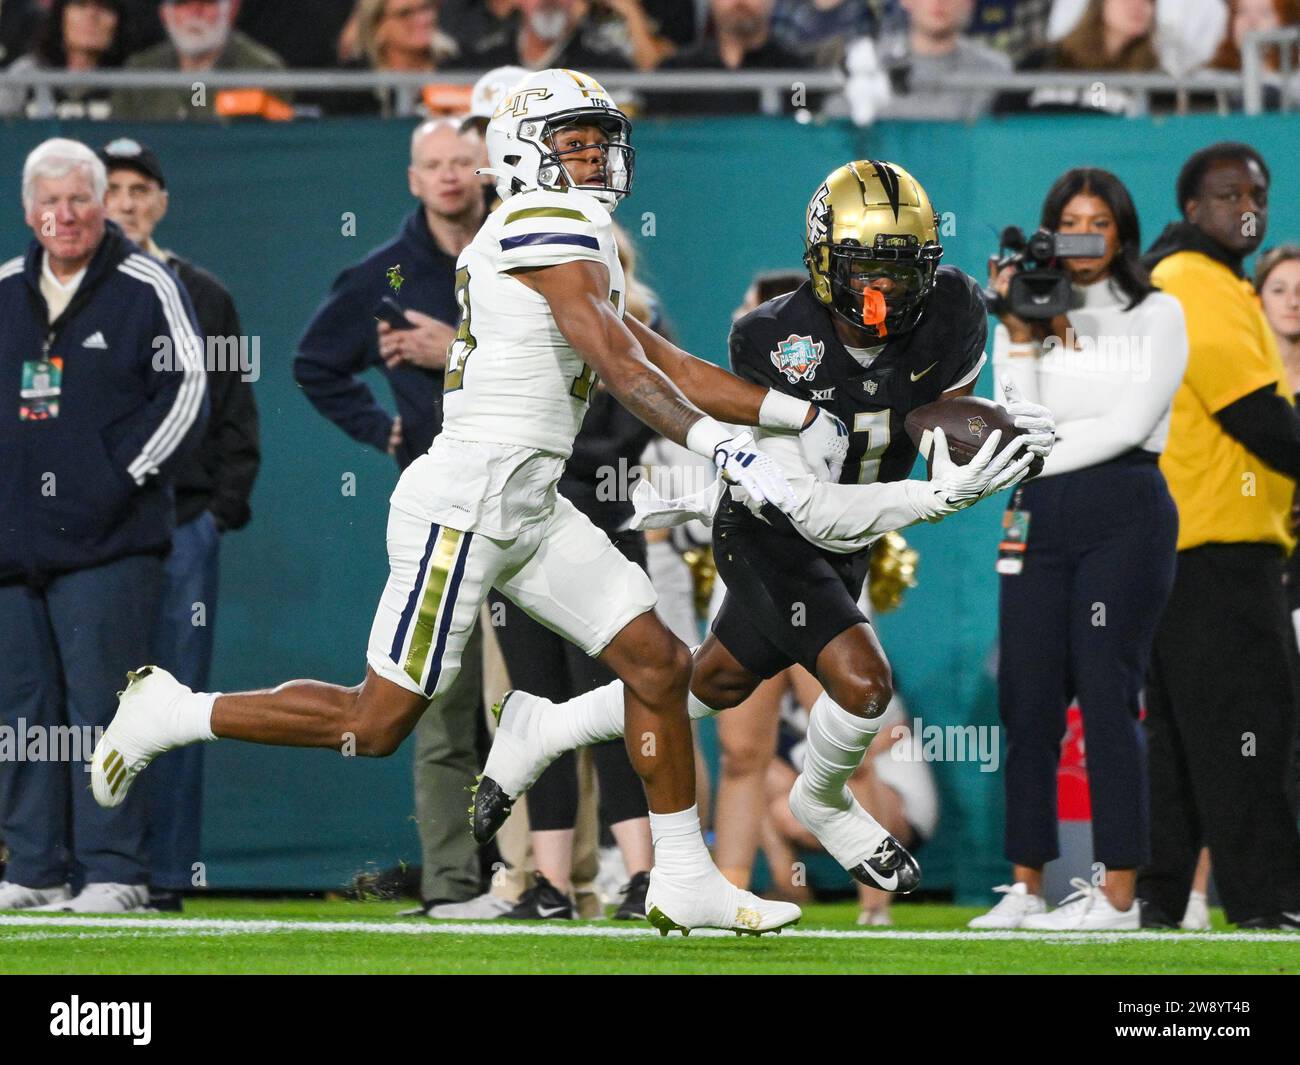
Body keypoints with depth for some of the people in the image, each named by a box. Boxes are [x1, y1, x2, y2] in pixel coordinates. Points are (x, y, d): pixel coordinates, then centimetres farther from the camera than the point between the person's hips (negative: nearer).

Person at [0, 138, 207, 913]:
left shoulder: (148, 289, 1)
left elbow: (187, 390, -3)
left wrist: (122, 476, -9)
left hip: (106, 542, -5)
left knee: (100, 704, -9)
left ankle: (113, 870, -7)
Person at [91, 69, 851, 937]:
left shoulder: (577, 248, 19)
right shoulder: (556, 231, -11)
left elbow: (671, 367, 23)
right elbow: (620, 368, -20)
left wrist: (803, 419, 21)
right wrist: (723, 448, -26)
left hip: (532, 508, 10)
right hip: (469, 499, -10)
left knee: (660, 665, 5)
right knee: (377, 724, -3)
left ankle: (684, 881, 10)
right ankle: (173, 715, 12)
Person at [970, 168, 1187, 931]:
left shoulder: (1158, 316, 6)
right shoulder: (1027, 318, 14)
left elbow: (1131, 423, -5)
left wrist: (1041, 457, -3)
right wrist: (1020, 338, -6)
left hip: (1125, 514, -4)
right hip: (1040, 520, 4)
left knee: (1105, 695, -8)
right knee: (1027, 700, 0)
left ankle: (1119, 892, -7)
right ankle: (1027, 887, 5)